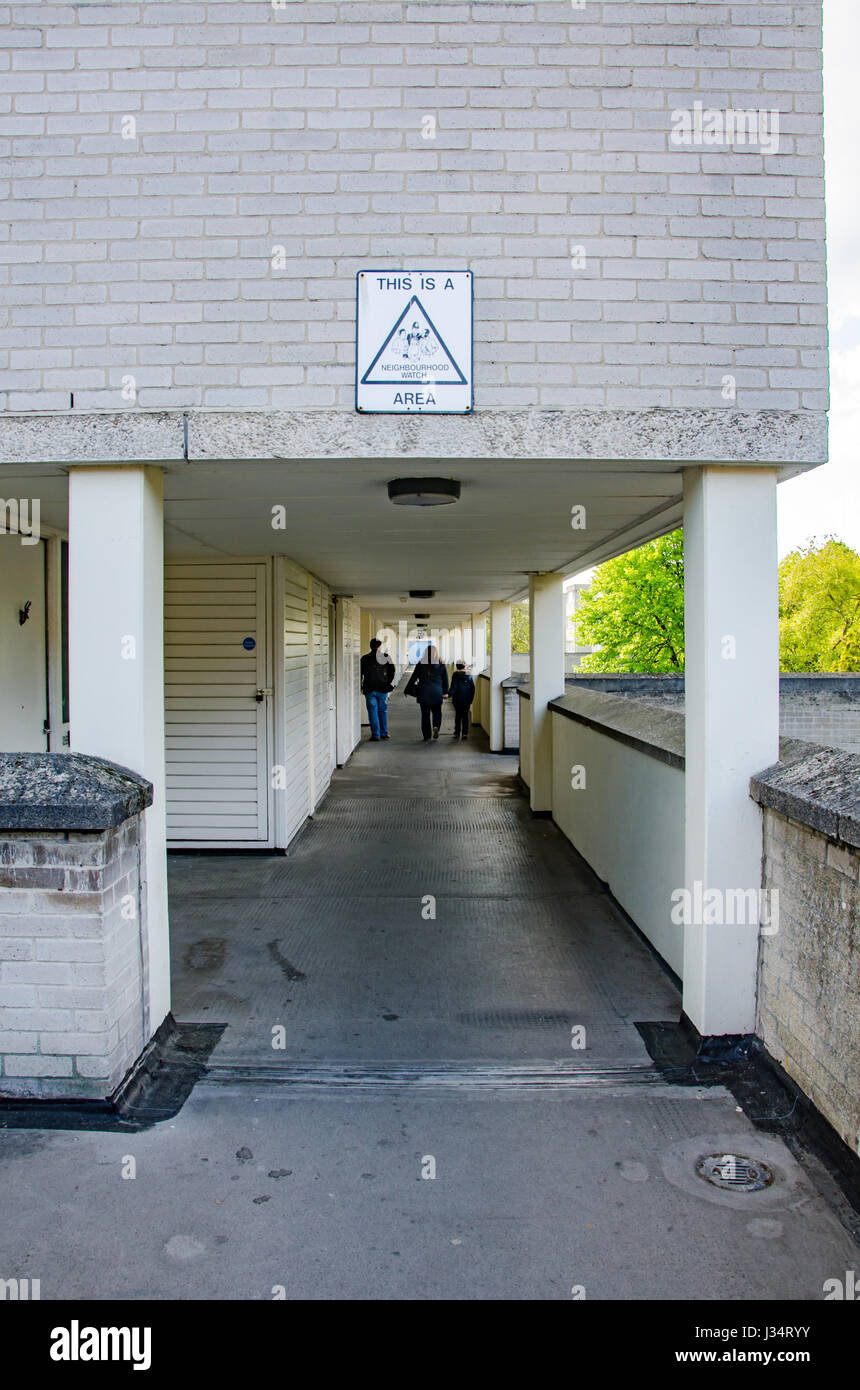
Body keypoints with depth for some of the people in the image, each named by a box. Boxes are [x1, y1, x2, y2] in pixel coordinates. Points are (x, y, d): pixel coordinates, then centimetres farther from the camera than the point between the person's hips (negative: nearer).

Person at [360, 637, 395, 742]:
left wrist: (361, 687, 12)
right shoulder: (386, 657, 0)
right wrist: (390, 684, 13)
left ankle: (375, 735, 1)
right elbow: (391, 671, 4)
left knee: (373, 712, 2)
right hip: (383, 689, 1)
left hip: (370, 690, -1)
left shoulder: (365, 658, -2)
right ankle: (384, 733, 19)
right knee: (383, 711, 15)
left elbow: (360, 673, 2)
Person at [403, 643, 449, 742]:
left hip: (423, 693, 0)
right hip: (437, 693, 0)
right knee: (437, 711, 15)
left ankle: (427, 737, 5)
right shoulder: (441, 664, 0)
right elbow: (445, 679, 4)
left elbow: (413, 677, 0)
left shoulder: (420, 664, -2)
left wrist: (408, 690, 7)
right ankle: (436, 727, -12)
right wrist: (445, 692, 11)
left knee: (425, 713, 6)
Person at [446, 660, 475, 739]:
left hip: (457, 700, -1)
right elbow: (472, 688, 5)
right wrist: (471, 699, 12)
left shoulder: (455, 675, -4)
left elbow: (453, 687, -16)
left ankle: (457, 733, 11)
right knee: (465, 716, 4)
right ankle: (465, 733, -4)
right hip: (467, 700, 1)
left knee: (458, 716, 10)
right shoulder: (469, 675, 2)